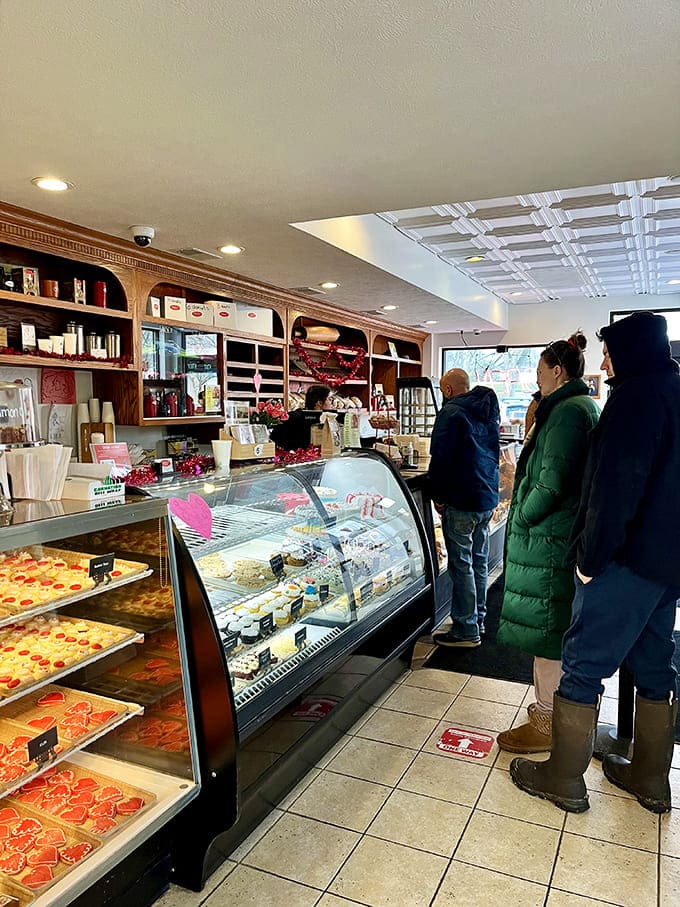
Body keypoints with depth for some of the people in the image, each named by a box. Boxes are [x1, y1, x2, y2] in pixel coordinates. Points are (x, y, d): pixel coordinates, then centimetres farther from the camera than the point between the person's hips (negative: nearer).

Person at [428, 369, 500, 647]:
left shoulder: (452, 412, -12)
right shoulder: (489, 410, 15)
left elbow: (441, 457, -16)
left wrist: (437, 495, -7)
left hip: (461, 501, -9)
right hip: (488, 498, 9)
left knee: (461, 564, -2)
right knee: (478, 561, 16)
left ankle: (466, 630, 3)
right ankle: (478, 619, 27)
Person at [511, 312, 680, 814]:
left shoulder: (637, 395, -15)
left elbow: (616, 486, -22)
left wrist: (592, 556, -15)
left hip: (630, 560, -9)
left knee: (583, 665, 1)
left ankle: (564, 779, 13)